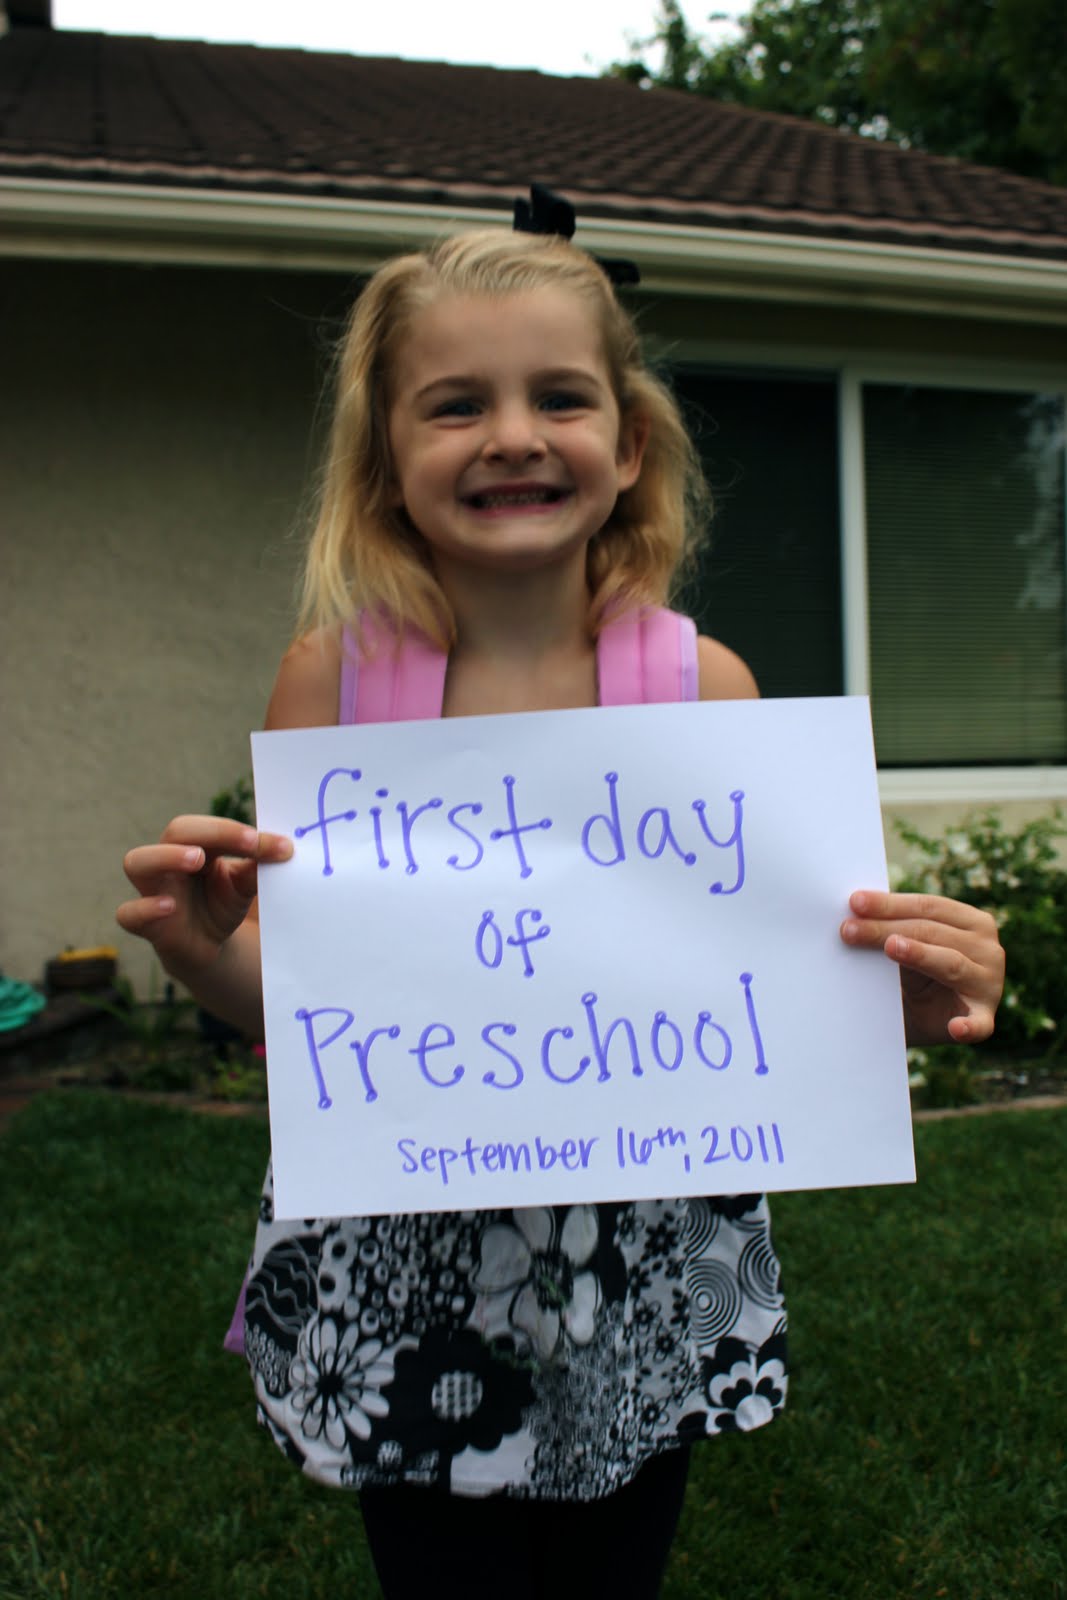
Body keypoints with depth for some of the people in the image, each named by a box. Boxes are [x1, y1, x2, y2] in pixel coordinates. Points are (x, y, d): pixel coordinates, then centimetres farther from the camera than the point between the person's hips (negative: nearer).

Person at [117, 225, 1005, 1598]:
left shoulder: (706, 685, -12)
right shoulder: (334, 674, -12)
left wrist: (896, 999, -24)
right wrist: (203, 945, -24)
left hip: (650, 1277, 1)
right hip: (404, 1279, -1)